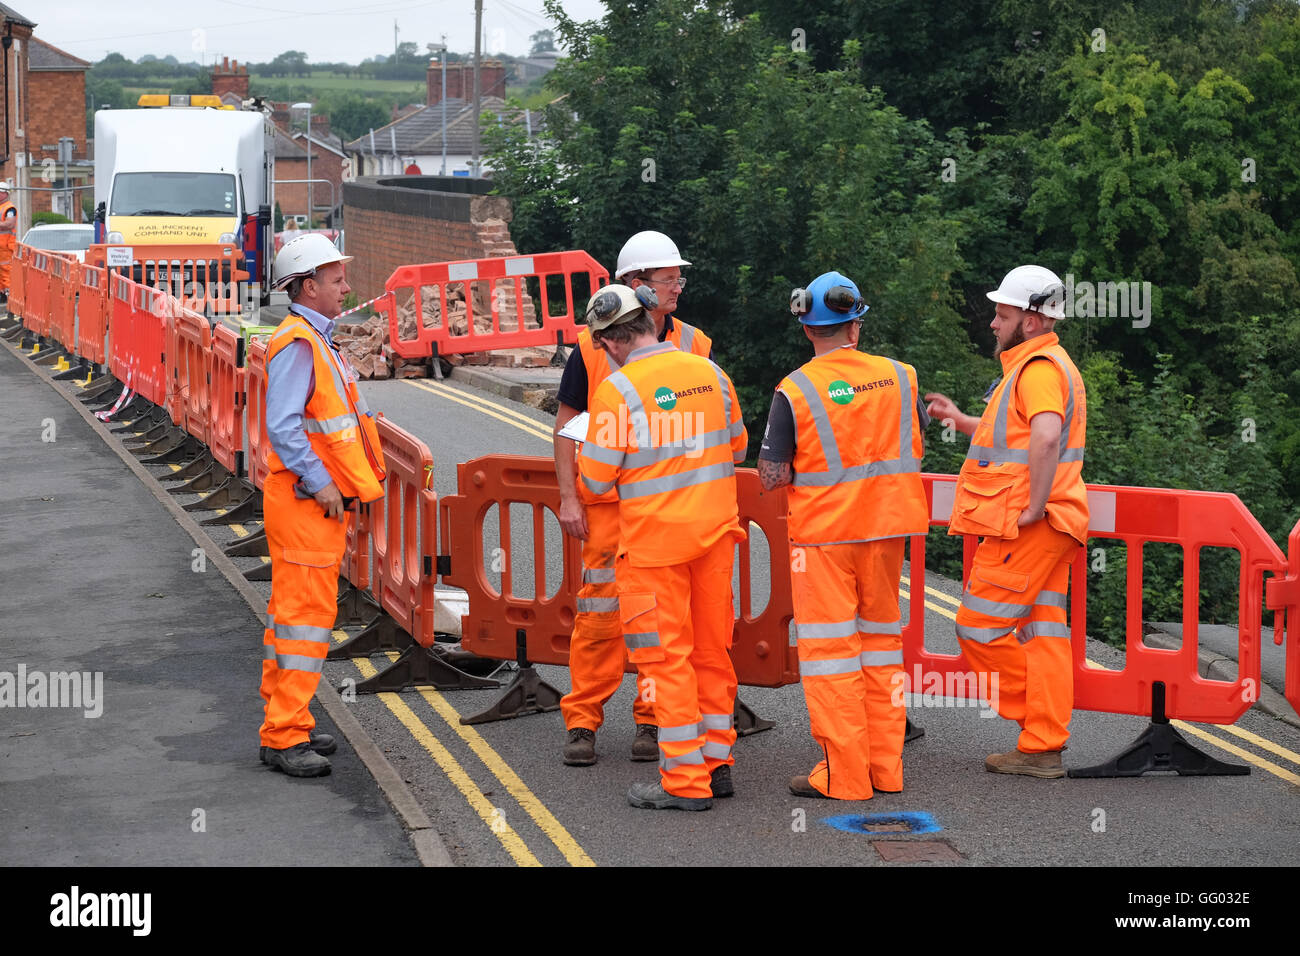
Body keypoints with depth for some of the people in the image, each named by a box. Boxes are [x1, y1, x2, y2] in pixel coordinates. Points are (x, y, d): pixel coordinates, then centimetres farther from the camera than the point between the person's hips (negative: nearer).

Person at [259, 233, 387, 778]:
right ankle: (284, 737, -6)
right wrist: (321, 484, -21)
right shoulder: (296, 344, -16)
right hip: (306, 502, -10)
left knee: (294, 608, 14)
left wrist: (339, 489, 18)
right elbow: (282, 426, -24)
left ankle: (286, 723, 22)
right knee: (306, 612, -9)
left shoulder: (317, 342, 17)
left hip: (322, 500, 10)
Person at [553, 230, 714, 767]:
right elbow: (567, 424, 4)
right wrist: (568, 497, -3)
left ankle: (653, 721, 14)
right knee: (601, 610, -2)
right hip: (608, 502, -2)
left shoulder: (694, 345, 7)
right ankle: (582, 723, 6)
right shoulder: (592, 346, 1)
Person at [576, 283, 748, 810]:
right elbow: (736, 447, 15)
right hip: (715, 529, 6)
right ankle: (717, 763, 23)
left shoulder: (617, 390, -14)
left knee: (666, 656, 1)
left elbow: (597, 478, -11)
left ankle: (685, 781, 4)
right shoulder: (709, 372, 3)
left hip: (654, 538, -6)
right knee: (712, 648, 15)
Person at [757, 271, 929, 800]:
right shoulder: (899, 376, -1)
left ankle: (843, 773, 2)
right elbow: (914, 450, 11)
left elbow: (771, 476, -12)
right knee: (880, 639, 15)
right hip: (886, 525, 4)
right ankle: (885, 766, 18)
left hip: (822, 532, -4)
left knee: (830, 647, 2)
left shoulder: (795, 390, -13)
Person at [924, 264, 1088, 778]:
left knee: (979, 625, -4)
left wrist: (1033, 506, -28)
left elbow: (1045, 437, -32)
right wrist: (961, 421, 25)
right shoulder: (1046, 363, 21)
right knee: (1040, 632, 8)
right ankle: (1043, 747, 9)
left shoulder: (1039, 368, -14)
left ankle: (1033, 714, 5)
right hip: (1049, 528, 10)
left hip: (1027, 525, -10)